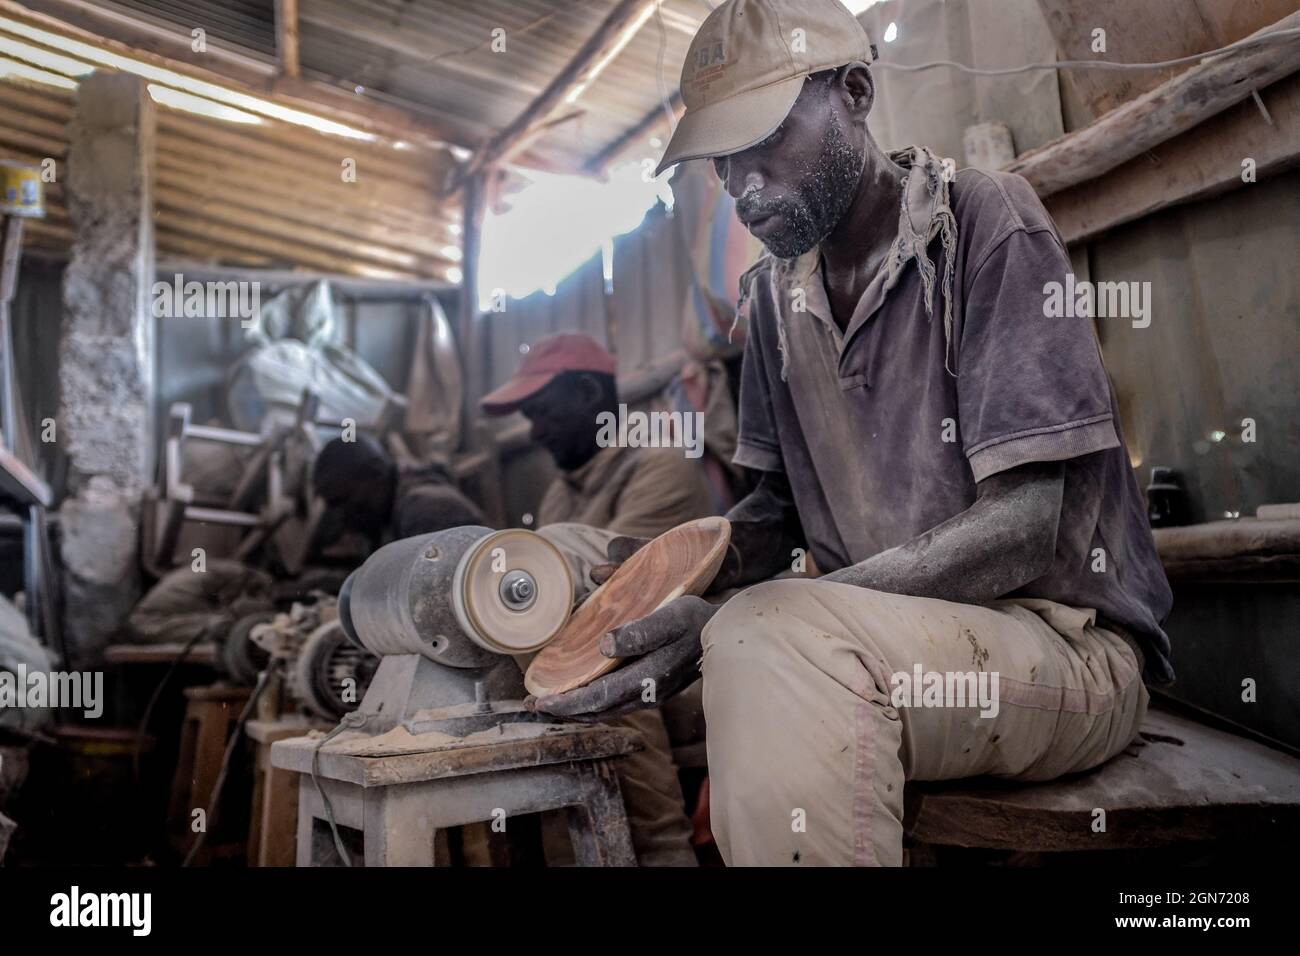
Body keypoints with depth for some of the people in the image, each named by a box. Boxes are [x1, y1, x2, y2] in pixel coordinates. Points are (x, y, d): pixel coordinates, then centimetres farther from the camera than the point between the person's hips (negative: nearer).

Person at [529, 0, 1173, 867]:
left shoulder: (985, 221, -12)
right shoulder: (775, 292, 8)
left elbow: (1020, 527, -21)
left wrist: (728, 625, -28)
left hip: (1066, 640, -5)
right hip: (873, 638, 6)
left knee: (776, 642, -34)